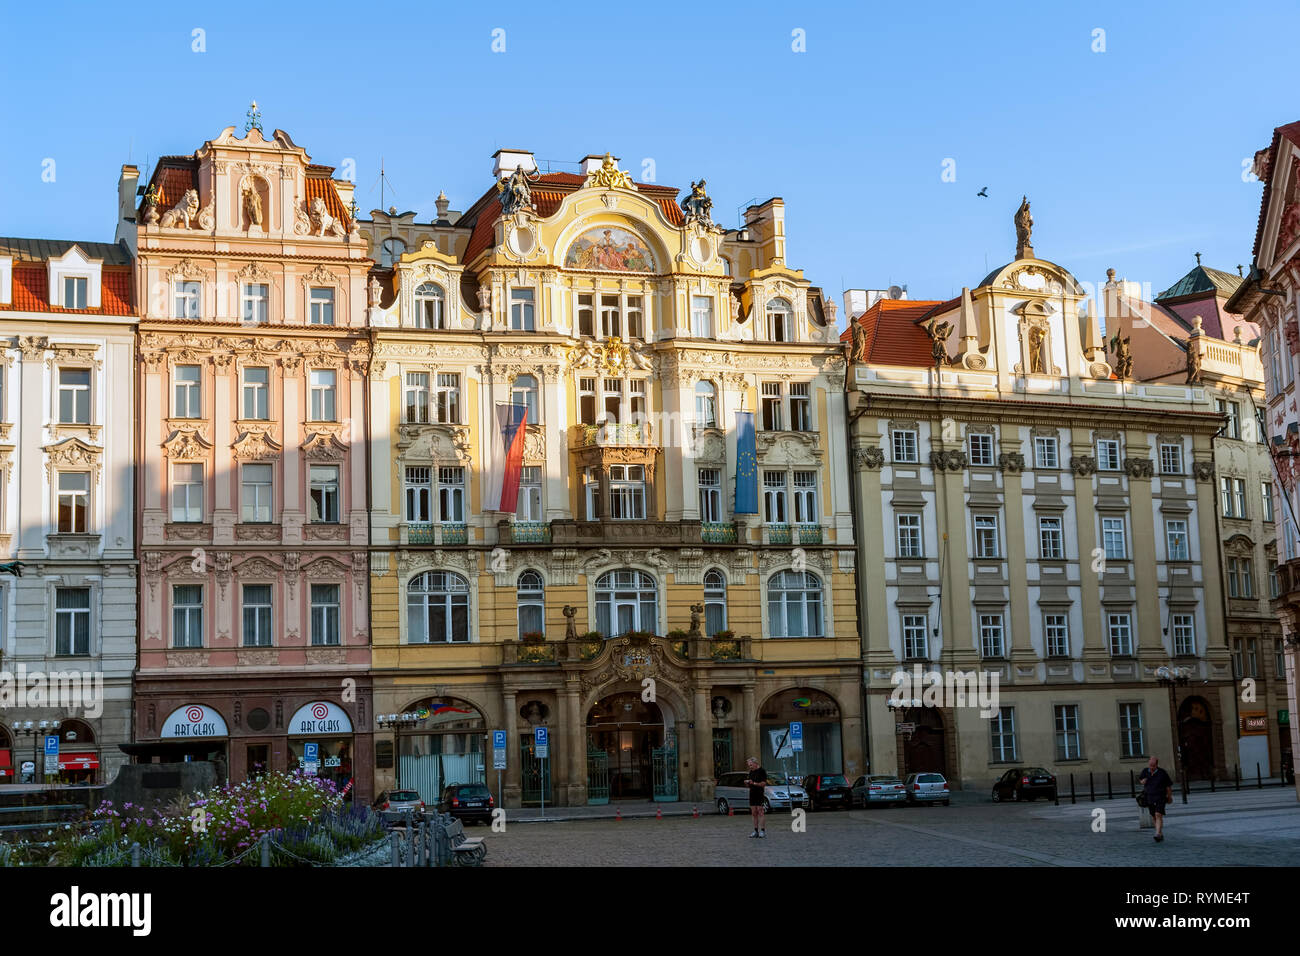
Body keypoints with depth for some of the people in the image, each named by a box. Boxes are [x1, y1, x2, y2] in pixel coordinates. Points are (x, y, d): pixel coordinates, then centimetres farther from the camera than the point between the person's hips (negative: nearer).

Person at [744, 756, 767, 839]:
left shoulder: (762, 771, -5)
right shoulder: (751, 772, 17)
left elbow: (764, 783, -12)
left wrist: (754, 783, -21)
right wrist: (746, 783, -1)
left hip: (760, 794, -7)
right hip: (752, 794, 7)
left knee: (760, 812, -9)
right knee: (754, 813, 3)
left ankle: (762, 830, -9)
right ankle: (756, 830, 5)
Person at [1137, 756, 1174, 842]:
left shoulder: (1162, 772, -11)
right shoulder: (1145, 771, -1)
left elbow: (1169, 785, -1)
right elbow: (1139, 778, 18)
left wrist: (1170, 796, 6)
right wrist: (1142, 781, -6)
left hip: (1160, 797, -4)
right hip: (1149, 797, 4)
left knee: (1158, 815, -18)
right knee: (1154, 816, 10)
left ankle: (1158, 834, -25)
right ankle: (1161, 834, 26)